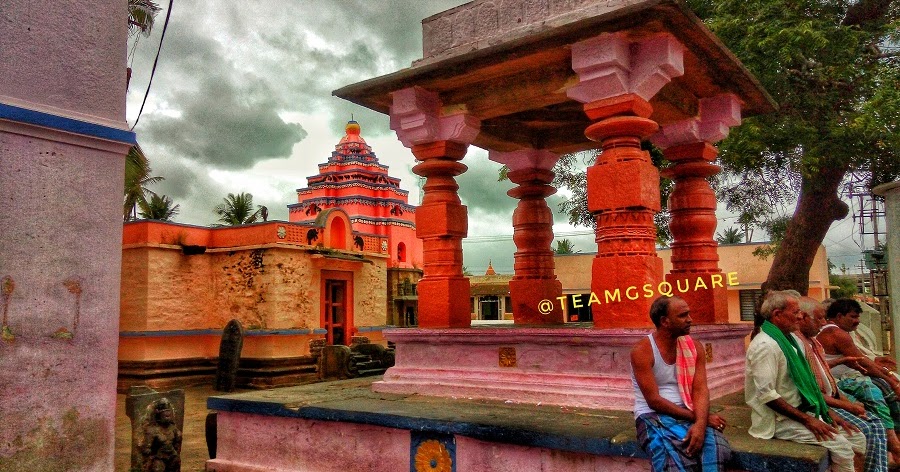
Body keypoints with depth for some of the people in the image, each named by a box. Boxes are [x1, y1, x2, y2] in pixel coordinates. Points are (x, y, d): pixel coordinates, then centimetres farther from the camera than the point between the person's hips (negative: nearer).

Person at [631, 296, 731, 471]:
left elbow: (700, 390, -3)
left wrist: (700, 424, -22)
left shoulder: (693, 347, 7)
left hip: (688, 414, 5)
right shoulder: (642, 351, -10)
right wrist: (697, 418, -15)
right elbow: (654, 401, -14)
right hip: (653, 417, -4)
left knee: (717, 447, -26)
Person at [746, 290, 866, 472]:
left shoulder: (789, 340, 12)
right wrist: (806, 420, -20)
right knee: (840, 444, -20)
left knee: (858, 439, 5)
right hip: (780, 420, -9)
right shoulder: (765, 345, -19)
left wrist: (826, 411, 8)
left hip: (802, 411, 10)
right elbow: (766, 395, -24)